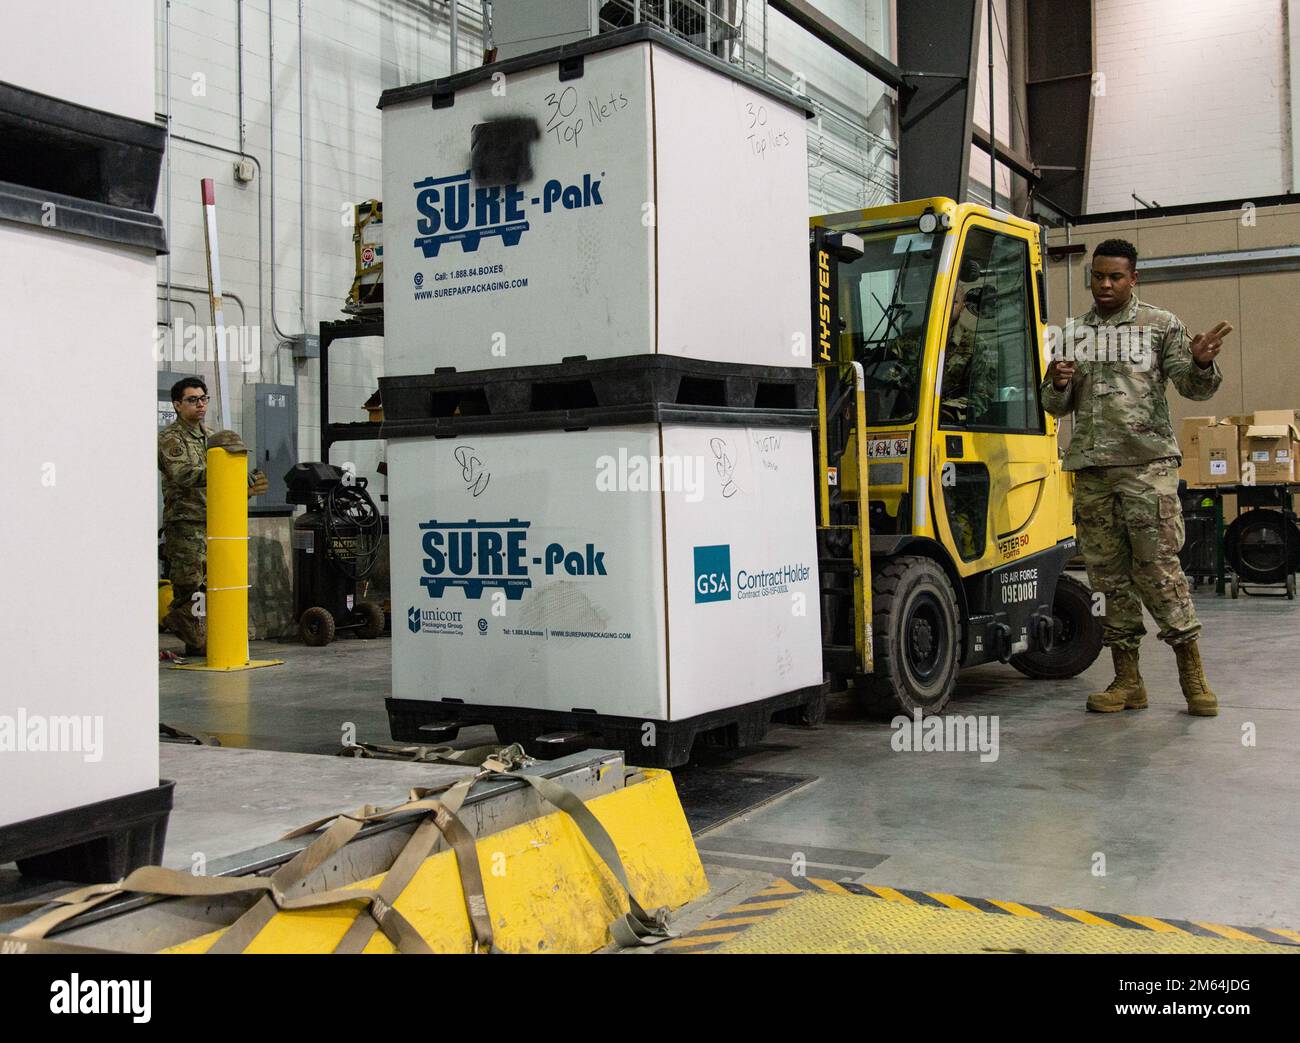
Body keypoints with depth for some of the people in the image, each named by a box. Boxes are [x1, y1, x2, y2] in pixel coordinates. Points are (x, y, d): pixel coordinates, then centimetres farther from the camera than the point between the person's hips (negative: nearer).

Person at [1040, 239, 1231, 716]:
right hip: (1091, 469, 4)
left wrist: (1201, 363, -24)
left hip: (1148, 464, -4)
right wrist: (1058, 385, -6)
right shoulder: (1073, 333, 16)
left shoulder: (1161, 326, 6)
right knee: (1109, 574, 5)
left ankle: (1193, 676, 1)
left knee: (1159, 569, -9)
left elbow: (1194, 387, -1)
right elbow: (1056, 407, 18)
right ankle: (1127, 681, 12)